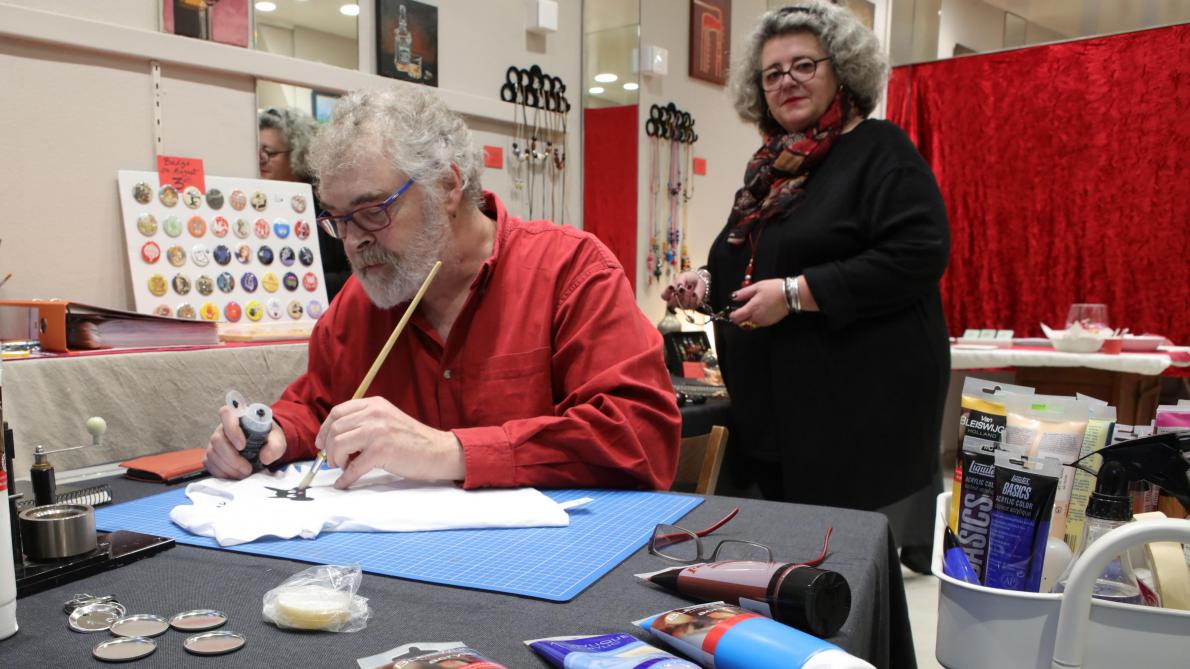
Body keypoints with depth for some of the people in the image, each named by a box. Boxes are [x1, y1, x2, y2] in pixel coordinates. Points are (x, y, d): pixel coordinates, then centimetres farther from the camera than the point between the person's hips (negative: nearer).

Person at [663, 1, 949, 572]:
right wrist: (708, 284, 6)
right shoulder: (766, 167, 17)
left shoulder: (879, 150, -6)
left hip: (862, 406, -7)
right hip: (774, 409, 7)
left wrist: (797, 294, -22)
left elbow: (918, 255, -19)